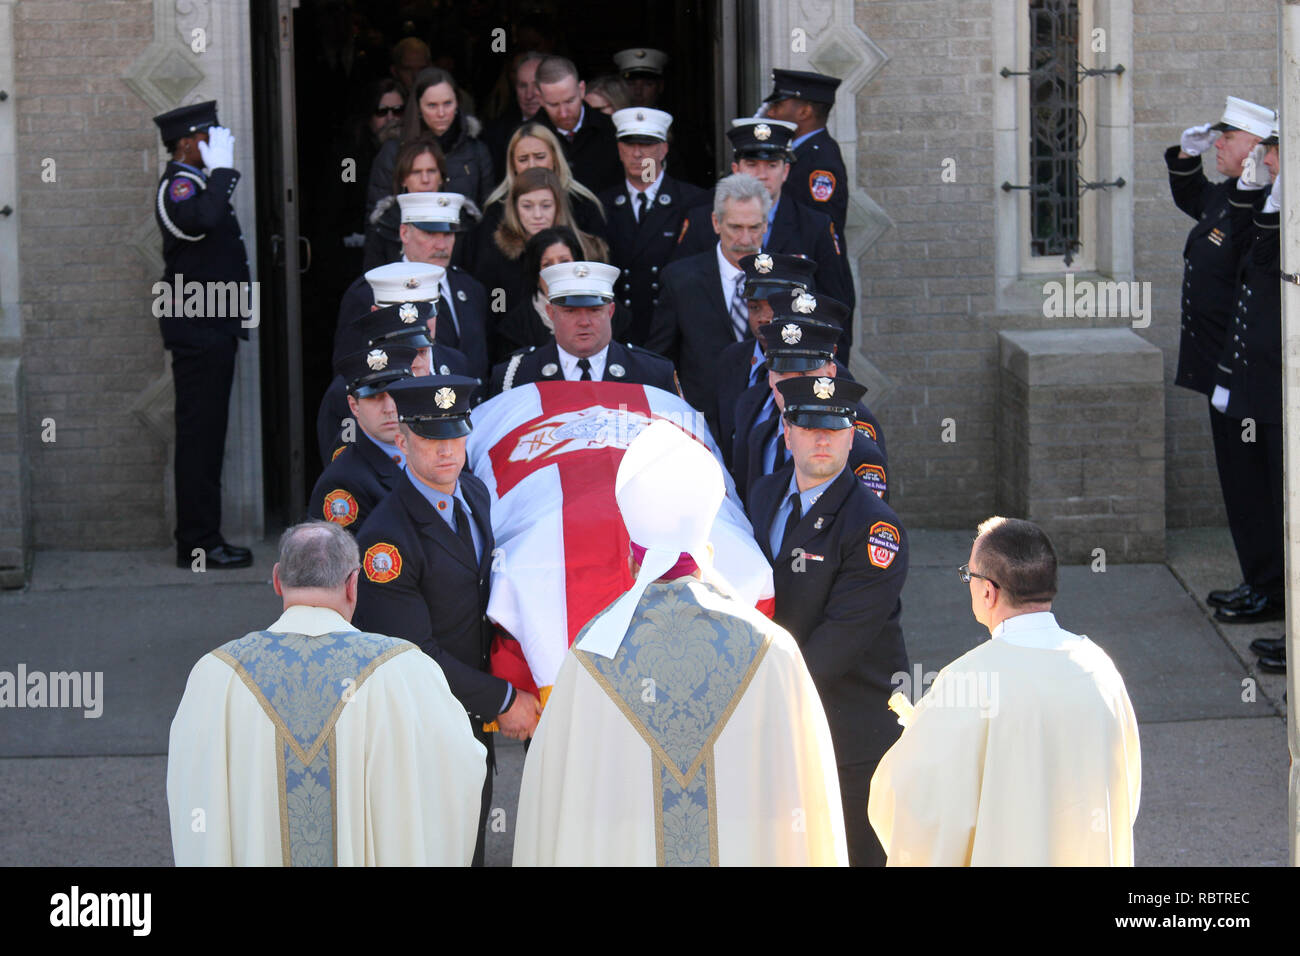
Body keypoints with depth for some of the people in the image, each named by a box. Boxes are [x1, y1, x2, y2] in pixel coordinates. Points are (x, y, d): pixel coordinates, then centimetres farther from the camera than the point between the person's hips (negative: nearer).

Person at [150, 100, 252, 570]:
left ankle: (202, 535, 17)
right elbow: (204, 219, -35)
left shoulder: (196, 182, 19)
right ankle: (198, 543, -7)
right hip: (199, 329, -10)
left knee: (205, 434, 12)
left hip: (212, 328, 10)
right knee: (200, 434, -8)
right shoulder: (178, 185, -13)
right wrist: (222, 169, -25)